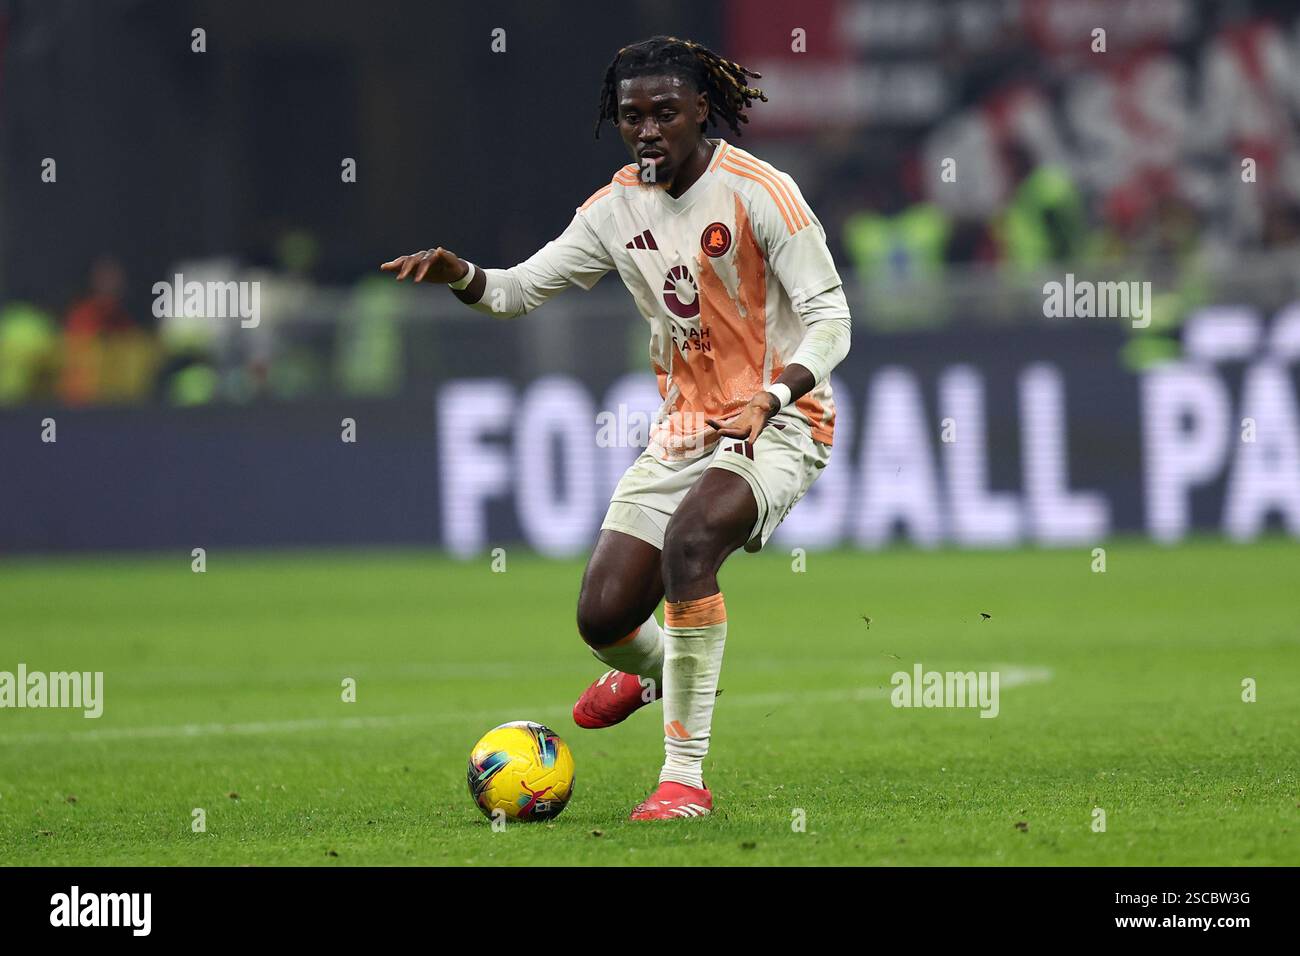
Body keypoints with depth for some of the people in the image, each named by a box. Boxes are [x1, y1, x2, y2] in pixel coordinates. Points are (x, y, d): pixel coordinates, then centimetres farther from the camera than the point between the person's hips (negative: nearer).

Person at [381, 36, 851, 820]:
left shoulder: (758, 192, -14)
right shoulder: (619, 206, 4)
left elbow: (830, 317, -16)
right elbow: (522, 288, 10)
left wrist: (769, 398, -33)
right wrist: (462, 276, -13)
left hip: (776, 425, -6)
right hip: (685, 427, 6)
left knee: (689, 540, -35)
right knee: (602, 616, -3)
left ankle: (686, 776, -30)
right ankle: (652, 668, 39)